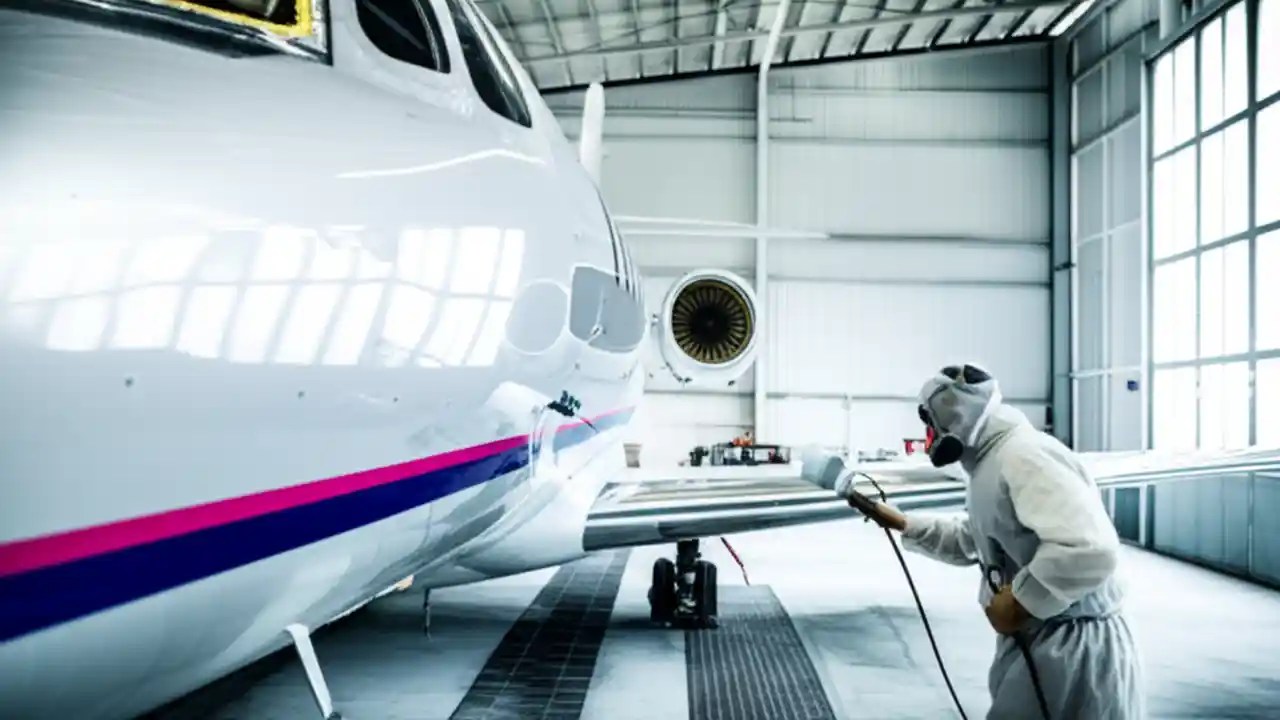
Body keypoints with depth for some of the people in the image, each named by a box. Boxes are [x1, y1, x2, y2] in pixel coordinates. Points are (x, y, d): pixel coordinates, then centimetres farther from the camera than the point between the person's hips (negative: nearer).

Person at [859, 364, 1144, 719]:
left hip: (1073, 649, -10)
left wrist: (1018, 602, -24)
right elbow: (968, 541, 29)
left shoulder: (1023, 456, -23)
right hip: (1034, 643, 10)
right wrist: (902, 523, 19)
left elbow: (1089, 550, -36)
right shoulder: (992, 463, 12)